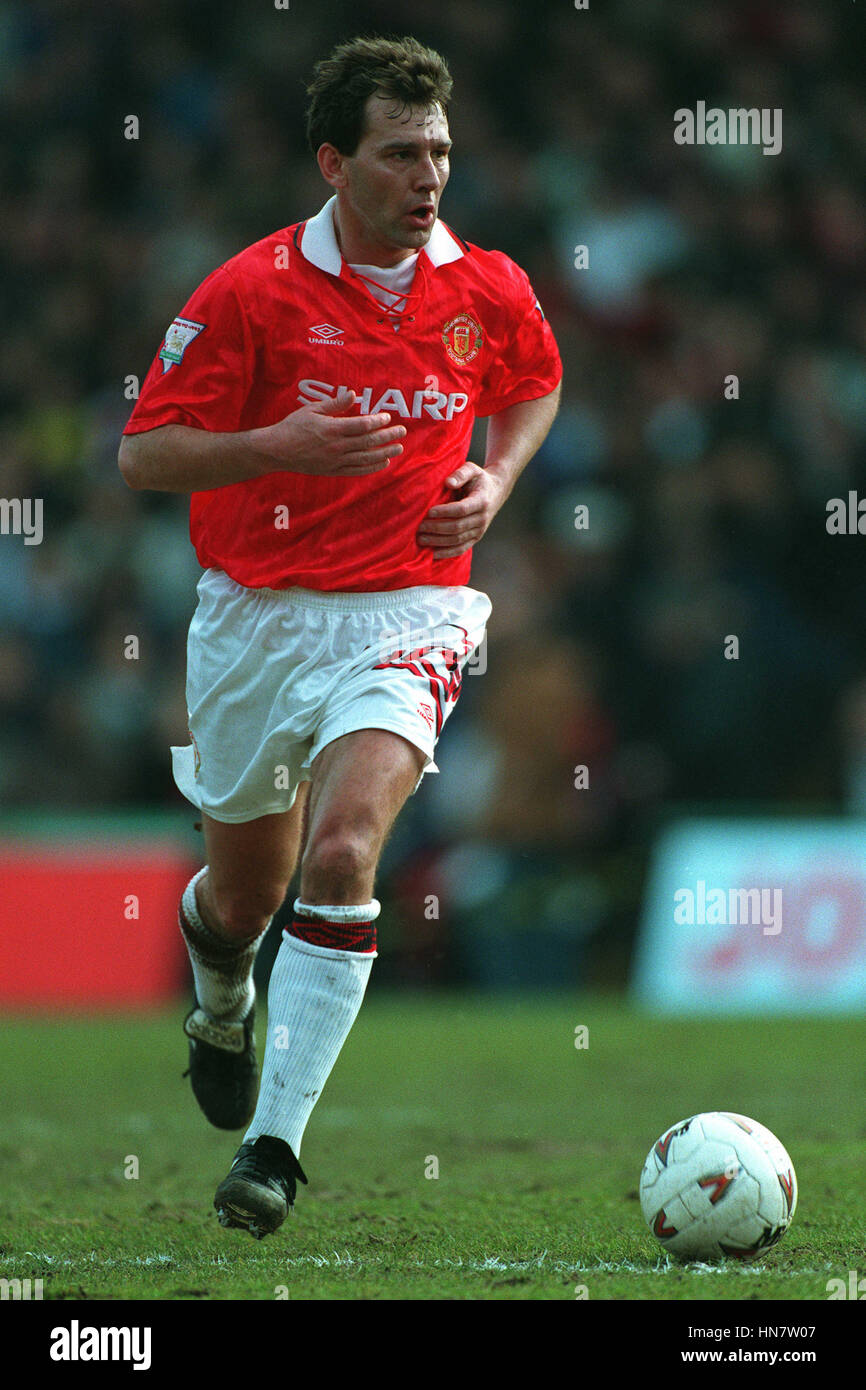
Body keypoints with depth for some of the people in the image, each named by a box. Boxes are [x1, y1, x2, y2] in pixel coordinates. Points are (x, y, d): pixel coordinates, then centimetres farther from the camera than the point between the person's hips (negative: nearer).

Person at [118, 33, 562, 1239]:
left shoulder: (490, 290, -2)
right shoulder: (251, 291, -11)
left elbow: (534, 389, 21)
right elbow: (143, 454, -8)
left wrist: (494, 481, 1)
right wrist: (279, 444, -24)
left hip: (405, 616, 0)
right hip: (256, 616, 0)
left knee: (343, 851, -25)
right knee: (245, 892, 15)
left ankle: (275, 1145, -22)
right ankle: (221, 1008, 54)